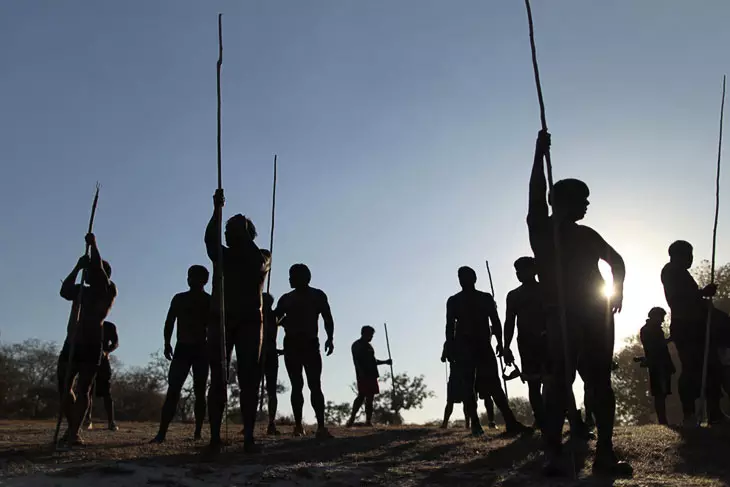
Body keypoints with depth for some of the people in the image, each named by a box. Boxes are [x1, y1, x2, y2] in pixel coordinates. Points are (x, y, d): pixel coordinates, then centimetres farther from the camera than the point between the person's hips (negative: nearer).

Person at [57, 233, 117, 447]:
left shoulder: (108, 291, 0)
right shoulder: (82, 291, 19)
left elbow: (98, 270, -14)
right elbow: (64, 291, 2)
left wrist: (93, 245, -6)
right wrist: (78, 267, -1)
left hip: (91, 344, -7)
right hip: (72, 343, 7)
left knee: (83, 389, -8)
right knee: (63, 386, 5)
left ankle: (74, 432, -11)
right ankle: (72, 429, 14)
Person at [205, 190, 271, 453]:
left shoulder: (262, 257, 12)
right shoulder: (222, 255, 15)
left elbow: (258, 265, -12)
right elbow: (209, 239, -7)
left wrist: (243, 237, -10)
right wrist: (217, 210, -20)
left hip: (249, 322, -1)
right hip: (220, 320, 1)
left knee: (249, 380, -7)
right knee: (218, 379, -6)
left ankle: (249, 438, -9)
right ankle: (214, 437, -8)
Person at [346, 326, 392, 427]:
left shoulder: (369, 346, 24)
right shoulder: (356, 345, -1)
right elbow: (356, 360, -12)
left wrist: (385, 362, 20)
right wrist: (361, 372, -23)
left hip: (371, 375, 8)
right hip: (363, 375, -8)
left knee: (370, 398, 4)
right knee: (362, 396, -16)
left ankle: (368, 420, 5)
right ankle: (352, 419, -16)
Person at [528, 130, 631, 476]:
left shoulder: (586, 235, 19)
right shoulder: (541, 229, 4)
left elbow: (615, 260, 23)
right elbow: (536, 195, -11)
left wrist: (618, 290, 7)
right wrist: (540, 154, -18)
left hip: (595, 315, 6)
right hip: (561, 316, -6)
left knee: (599, 381, 5)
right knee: (560, 380, -12)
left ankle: (605, 452, 9)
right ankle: (553, 454, -14)